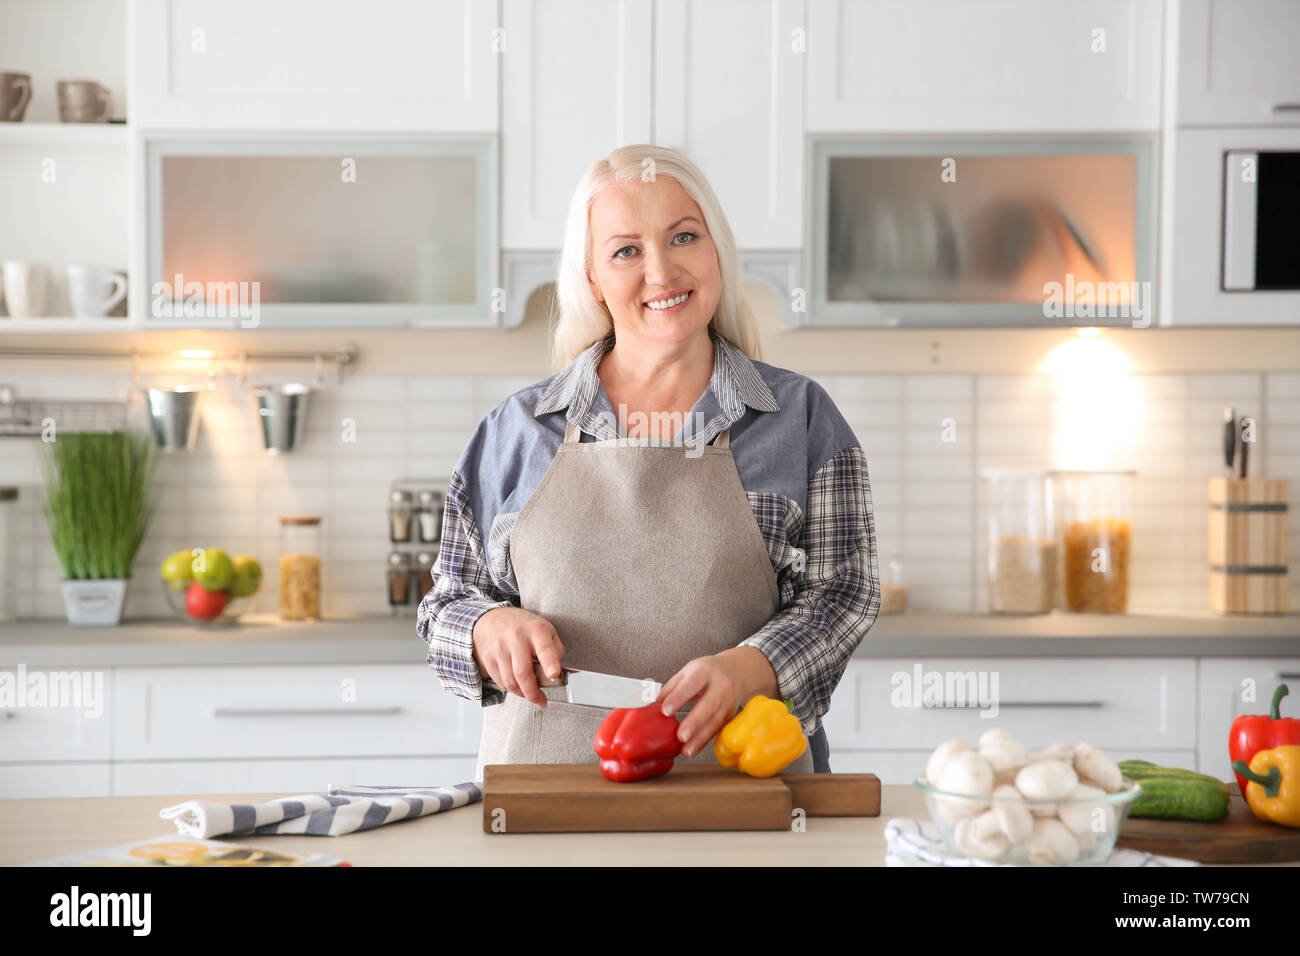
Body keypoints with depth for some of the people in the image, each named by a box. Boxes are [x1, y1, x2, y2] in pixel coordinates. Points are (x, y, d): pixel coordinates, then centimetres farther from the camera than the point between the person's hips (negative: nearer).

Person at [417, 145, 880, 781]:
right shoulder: (515, 429, 13)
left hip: (736, 782, -4)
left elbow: (839, 592, 3)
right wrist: (491, 627, -5)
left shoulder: (800, 416, 9)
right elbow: (449, 601, 18)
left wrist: (746, 669, -15)